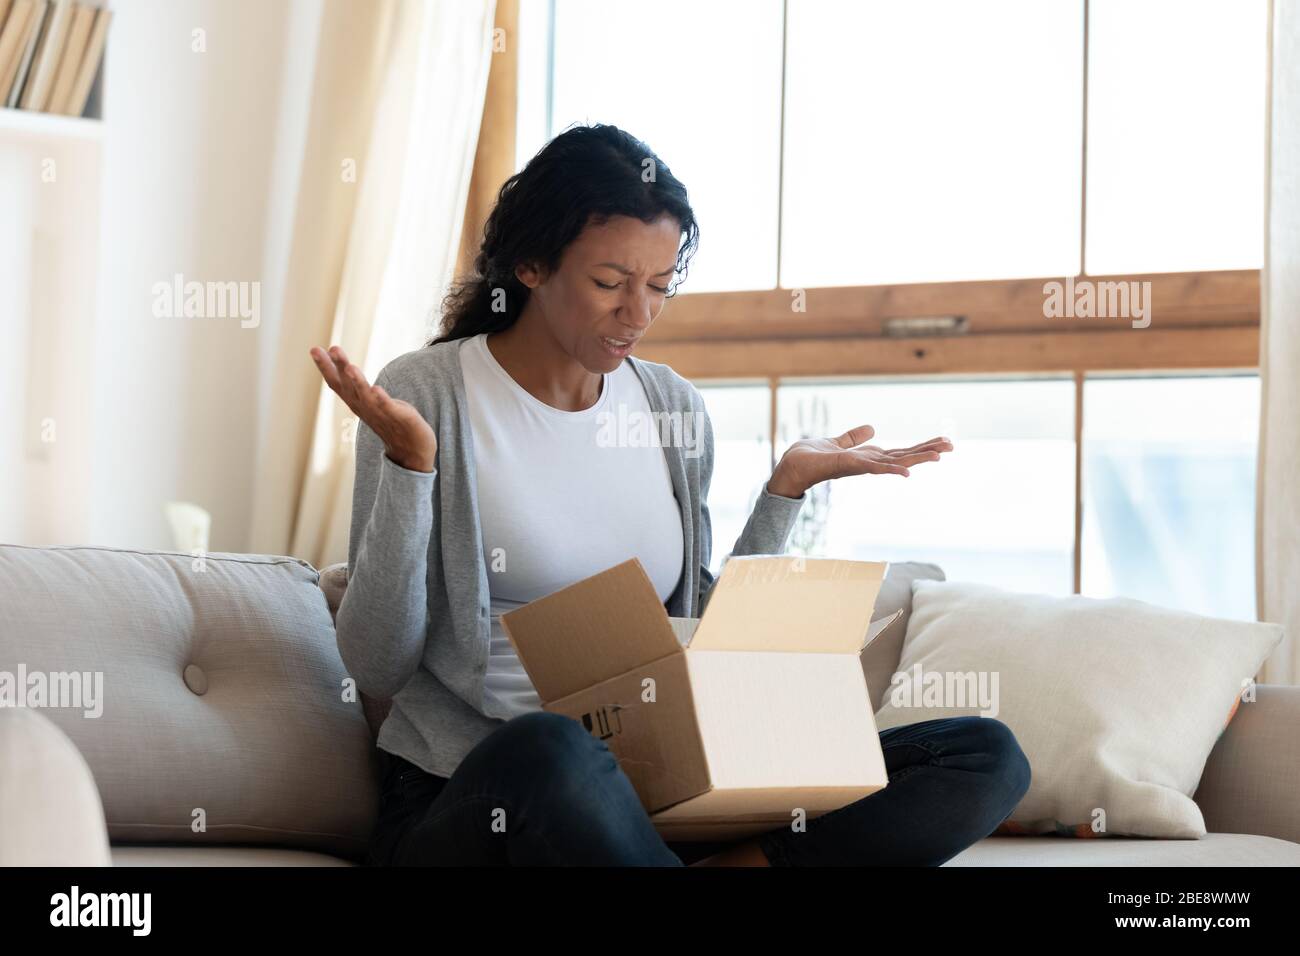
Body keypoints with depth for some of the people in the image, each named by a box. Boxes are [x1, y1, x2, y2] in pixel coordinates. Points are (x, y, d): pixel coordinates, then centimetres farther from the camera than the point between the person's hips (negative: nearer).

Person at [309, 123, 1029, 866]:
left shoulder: (675, 409, 12)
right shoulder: (426, 393, -3)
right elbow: (378, 667, -7)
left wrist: (787, 488, 9)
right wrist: (410, 462, -18)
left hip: (646, 791, 5)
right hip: (465, 799, -5)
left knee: (985, 756, -13)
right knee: (549, 749, -44)